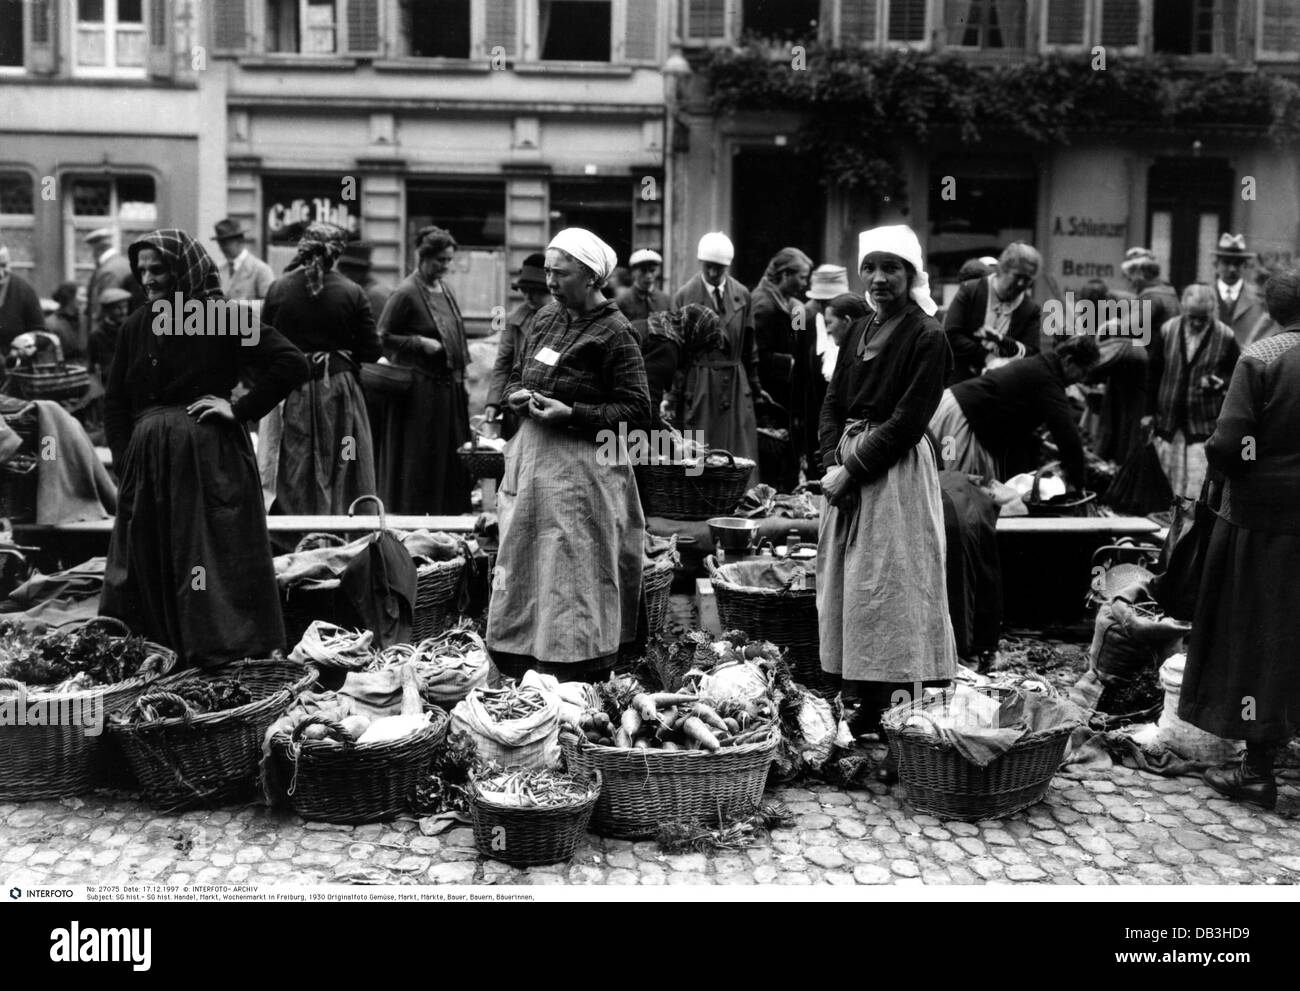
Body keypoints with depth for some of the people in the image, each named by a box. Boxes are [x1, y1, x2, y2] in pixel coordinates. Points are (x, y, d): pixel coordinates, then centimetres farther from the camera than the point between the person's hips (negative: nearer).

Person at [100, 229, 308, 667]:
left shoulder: (223, 318, -6)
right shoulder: (136, 327, 10)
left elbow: (292, 365, -12)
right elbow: (115, 402, 13)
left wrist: (239, 410, -12)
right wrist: (125, 461, 1)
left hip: (210, 461, -5)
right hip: (147, 462, 5)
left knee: (214, 560, -2)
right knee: (147, 563, 8)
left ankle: (220, 646, 10)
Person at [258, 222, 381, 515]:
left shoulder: (278, 289, -4)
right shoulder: (352, 293, -8)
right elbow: (372, 351, -7)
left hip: (289, 391, 1)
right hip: (338, 392, -1)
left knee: (293, 480, 9)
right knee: (339, 476, 8)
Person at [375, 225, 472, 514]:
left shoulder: (444, 289, 12)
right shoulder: (406, 293, -11)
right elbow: (382, 338, -9)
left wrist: (461, 378, 15)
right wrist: (420, 343, -17)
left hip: (449, 387, 8)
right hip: (419, 390, -7)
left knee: (450, 462, 10)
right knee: (419, 462, -2)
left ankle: (449, 515, 18)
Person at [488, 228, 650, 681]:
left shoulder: (614, 333, -10)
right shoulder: (547, 316, 12)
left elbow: (637, 412, -13)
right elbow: (516, 374, 24)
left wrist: (573, 414, -20)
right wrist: (517, 396, 1)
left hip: (583, 468, -7)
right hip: (530, 459, 8)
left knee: (575, 583, -2)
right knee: (521, 575, 10)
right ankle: (516, 681, 20)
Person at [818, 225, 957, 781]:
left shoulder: (927, 337, -8)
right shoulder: (859, 332, 14)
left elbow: (907, 422, -14)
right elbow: (834, 402, 12)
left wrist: (853, 469, -14)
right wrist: (832, 461, -4)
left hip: (896, 475, -7)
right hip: (848, 472, 7)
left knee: (889, 597, -7)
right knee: (844, 594, 8)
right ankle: (860, 724, 17)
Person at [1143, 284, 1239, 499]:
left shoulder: (1226, 337, -7)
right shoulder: (1167, 331, 0)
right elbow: (1153, 373, 7)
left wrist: (1220, 382, -19)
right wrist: (1149, 411, 7)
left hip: (1205, 424, -3)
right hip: (1167, 421, 3)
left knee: (1198, 483, -7)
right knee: (1166, 480, 11)